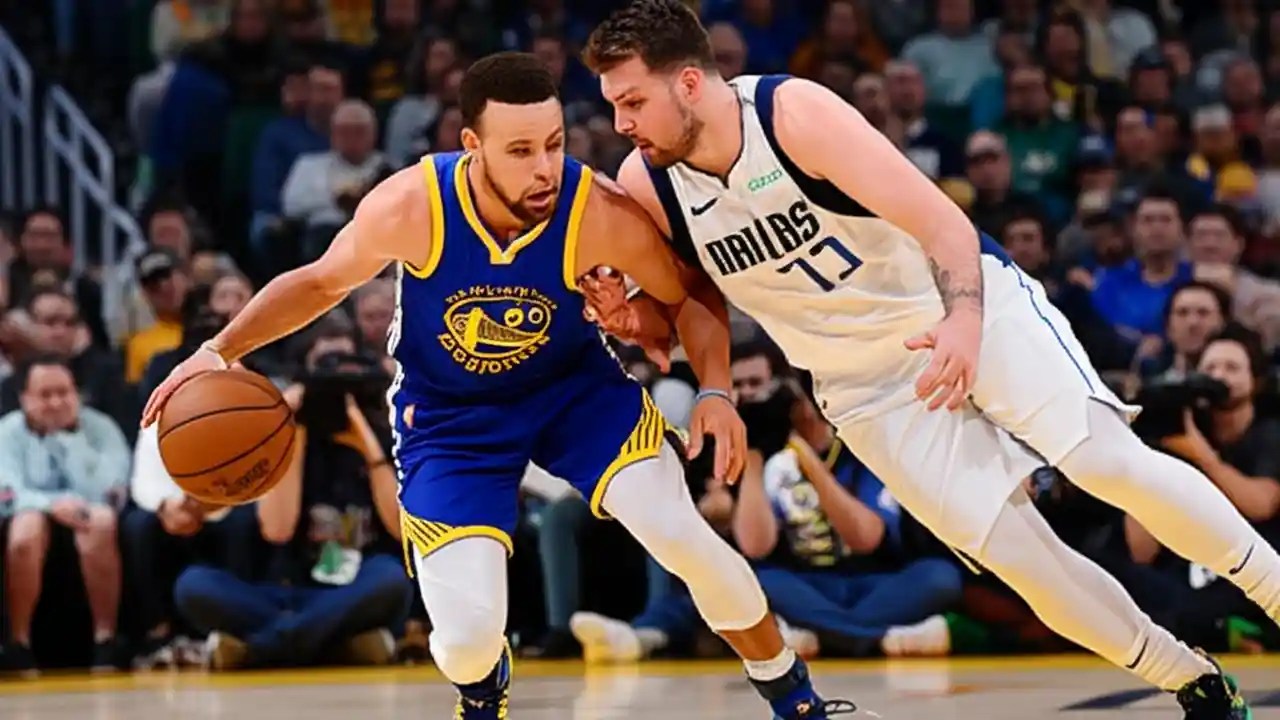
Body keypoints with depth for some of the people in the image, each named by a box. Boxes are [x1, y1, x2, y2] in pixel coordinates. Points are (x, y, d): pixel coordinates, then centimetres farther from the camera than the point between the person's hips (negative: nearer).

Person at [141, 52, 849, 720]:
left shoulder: (602, 214, -28)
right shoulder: (409, 206, -28)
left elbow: (690, 298, -9)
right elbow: (319, 283, -7)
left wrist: (716, 392, -25)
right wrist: (220, 350, -17)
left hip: (575, 384, 1)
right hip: (448, 413, -1)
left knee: (680, 533, -19)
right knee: (467, 635, -14)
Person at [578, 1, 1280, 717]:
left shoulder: (794, 113, -23)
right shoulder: (645, 188, -10)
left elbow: (942, 222, -27)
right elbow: (678, 320, 7)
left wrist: (964, 320, -44)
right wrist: (632, 318, -16)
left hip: (969, 306, -3)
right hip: (866, 384, 4)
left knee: (1109, 462, -19)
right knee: (1015, 552, -7)